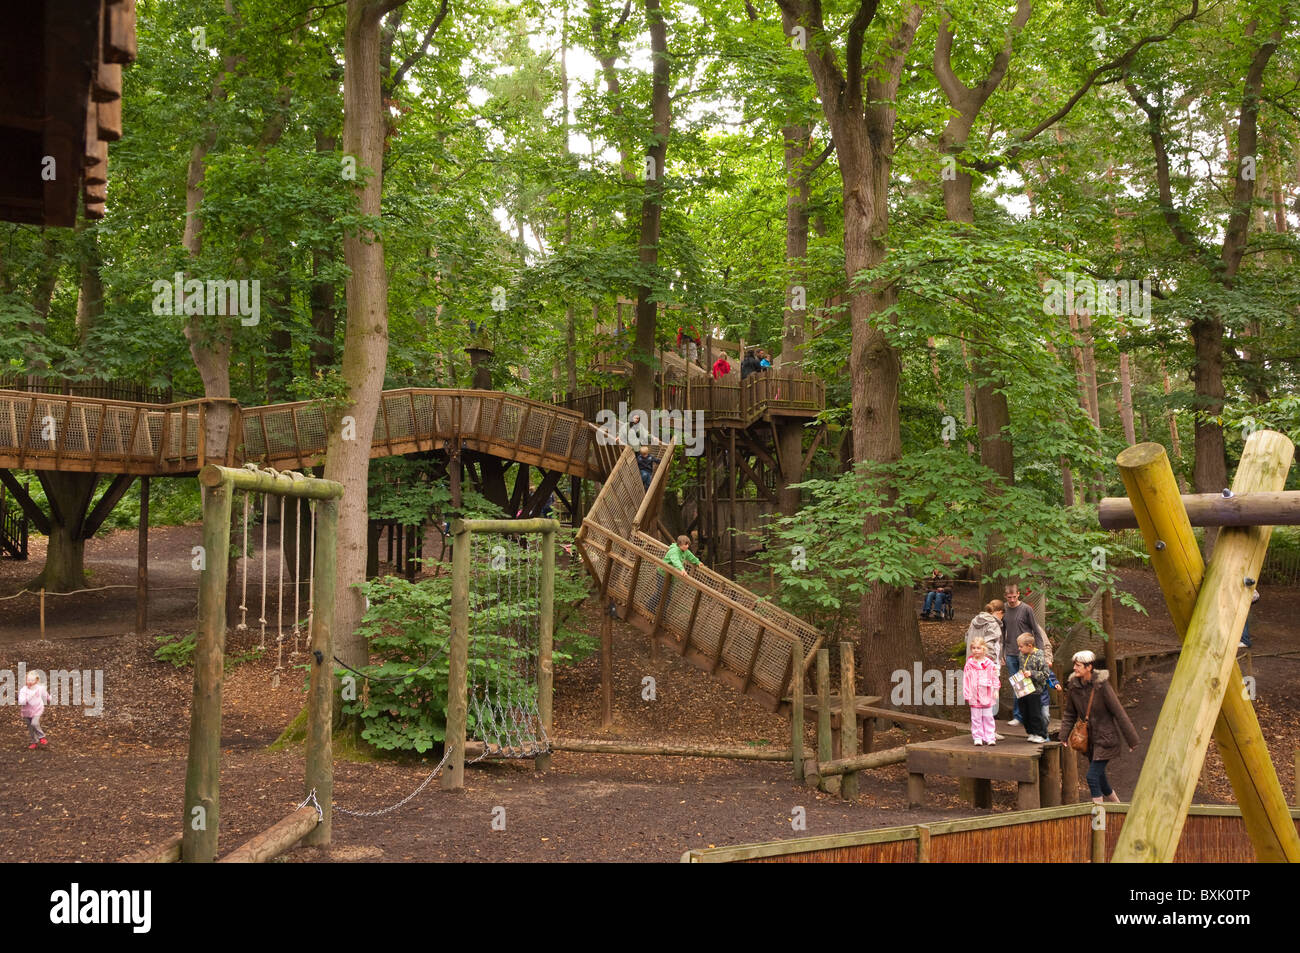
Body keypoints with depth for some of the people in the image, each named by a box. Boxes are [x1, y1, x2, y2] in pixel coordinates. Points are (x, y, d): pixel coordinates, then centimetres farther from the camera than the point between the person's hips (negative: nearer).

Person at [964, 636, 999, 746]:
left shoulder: (989, 663, 2)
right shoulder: (969, 664, -1)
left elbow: (994, 677, 8)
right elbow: (966, 679, 0)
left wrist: (995, 691, 3)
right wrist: (967, 694, -3)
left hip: (987, 696, 1)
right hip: (975, 696, -1)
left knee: (988, 717, 6)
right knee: (976, 718, 3)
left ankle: (989, 737, 11)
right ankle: (977, 737, 9)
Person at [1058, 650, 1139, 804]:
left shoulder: (1102, 685, -19)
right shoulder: (1073, 685, -3)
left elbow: (1119, 713, -13)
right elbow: (1069, 714, 10)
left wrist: (1131, 739, -9)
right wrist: (1063, 737, 2)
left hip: (1105, 738, -6)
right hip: (1090, 739, 6)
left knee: (1093, 776, -13)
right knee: (1099, 777, 15)